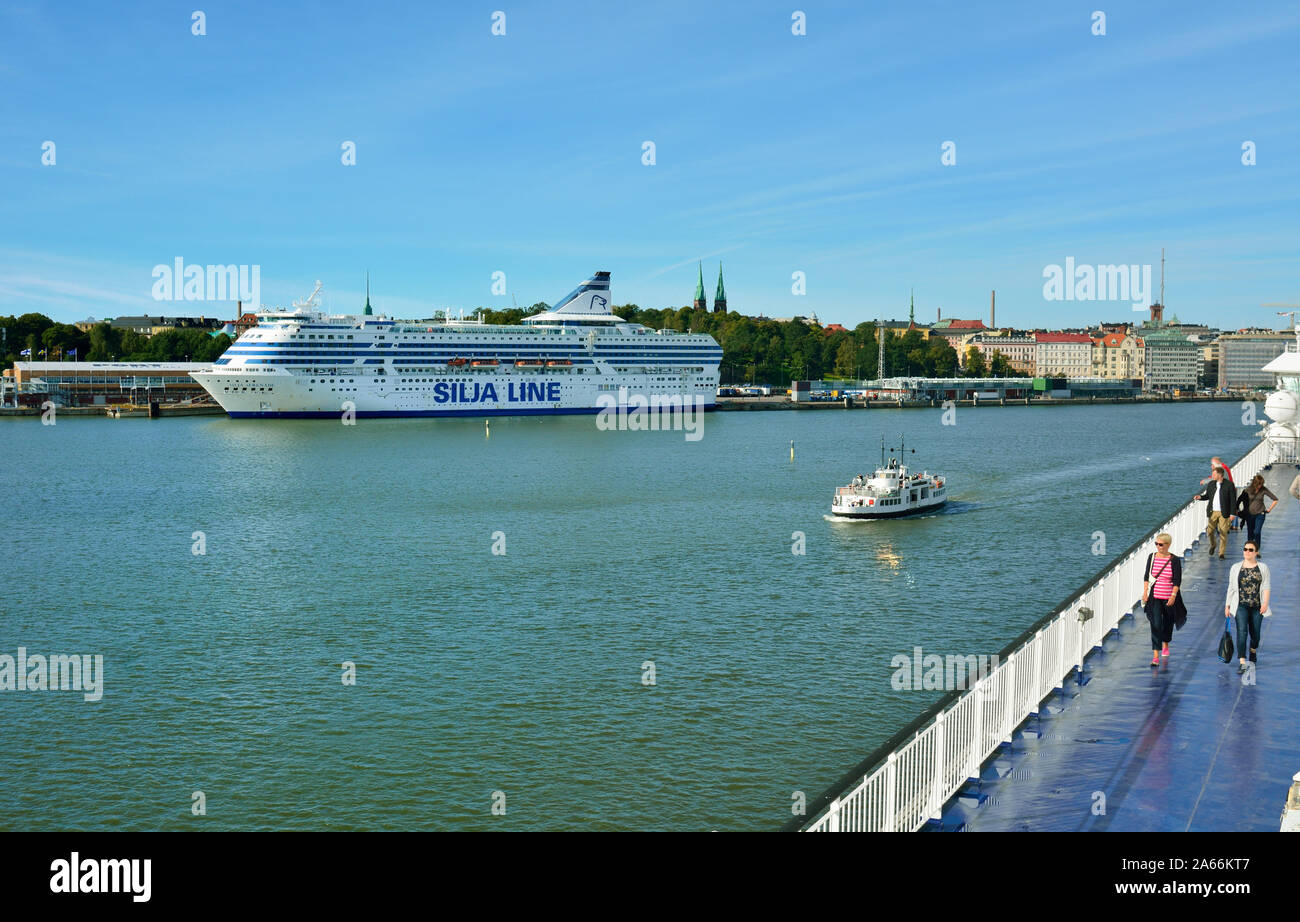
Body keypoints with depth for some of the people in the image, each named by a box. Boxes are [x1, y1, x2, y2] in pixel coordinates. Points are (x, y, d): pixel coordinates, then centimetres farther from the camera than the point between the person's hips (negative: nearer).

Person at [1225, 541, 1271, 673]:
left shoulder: (1263, 567, 4)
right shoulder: (1236, 568, 6)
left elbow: (1266, 587, -1)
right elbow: (1231, 588, 9)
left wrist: (1265, 603, -13)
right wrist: (1227, 605, 8)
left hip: (1257, 607, 1)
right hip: (1241, 606, -1)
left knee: (1255, 633, 10)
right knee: (1242, 632, -14)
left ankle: (1253, 652, 42)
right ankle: (1241, 662, -18)